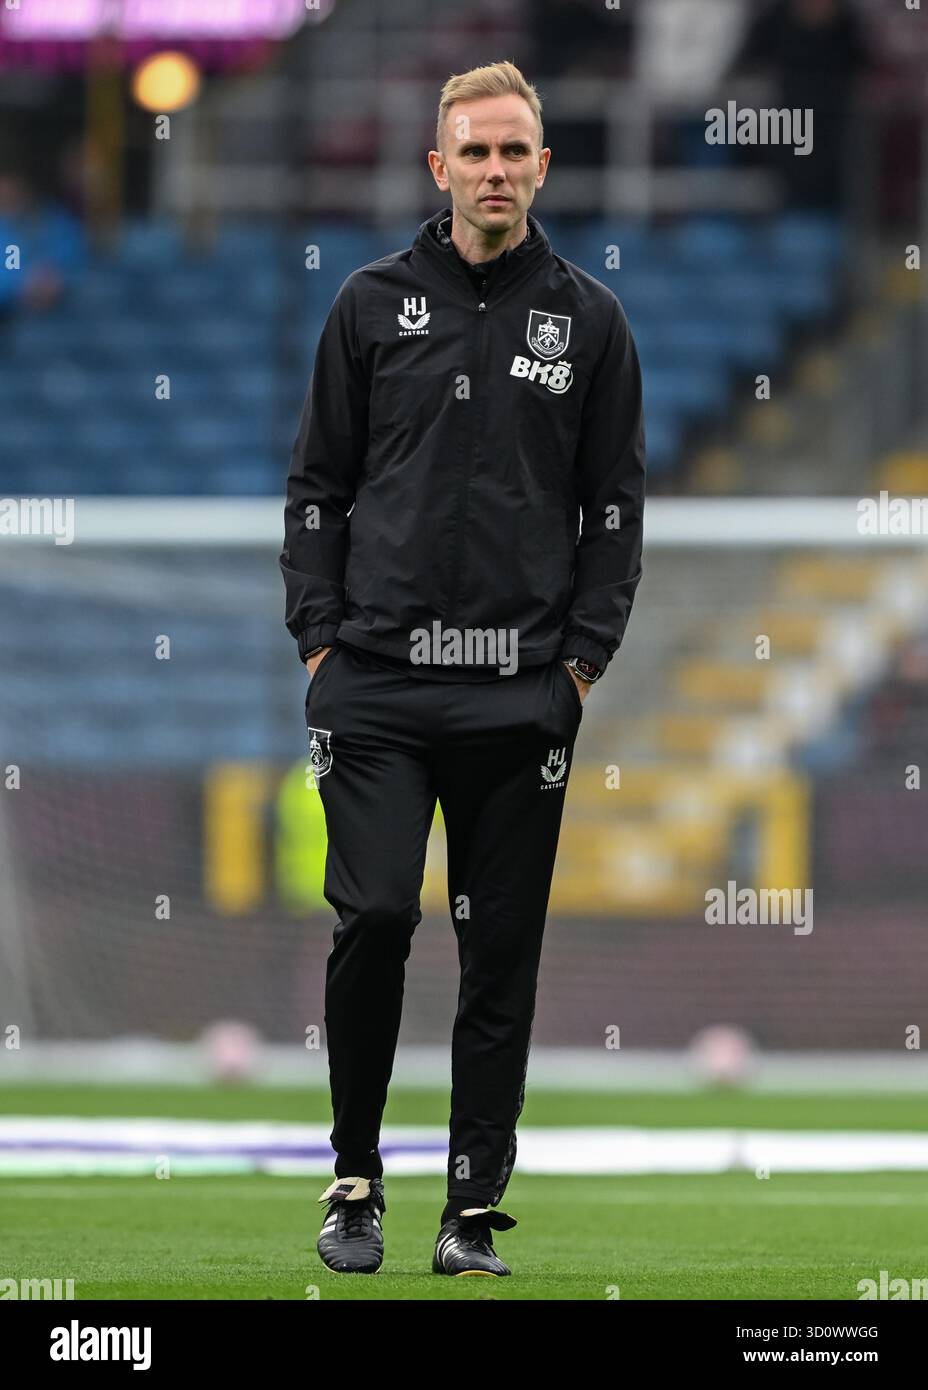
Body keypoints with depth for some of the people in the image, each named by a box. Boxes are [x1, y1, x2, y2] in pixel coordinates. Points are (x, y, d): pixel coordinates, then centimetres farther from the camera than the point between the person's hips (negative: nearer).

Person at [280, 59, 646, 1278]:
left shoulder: (588, 319, 7)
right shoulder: (374, 305, 6)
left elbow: (617, 504, 8)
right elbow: (318, 484, 9)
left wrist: (582, 658, -1)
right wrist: (321, 638, 0)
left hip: (523, 692, 1)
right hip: (378, 681, -1)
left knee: (503, 950, 2)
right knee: (374, 915, -12)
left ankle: (475, 1209, 9)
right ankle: (356, 1178, 5)